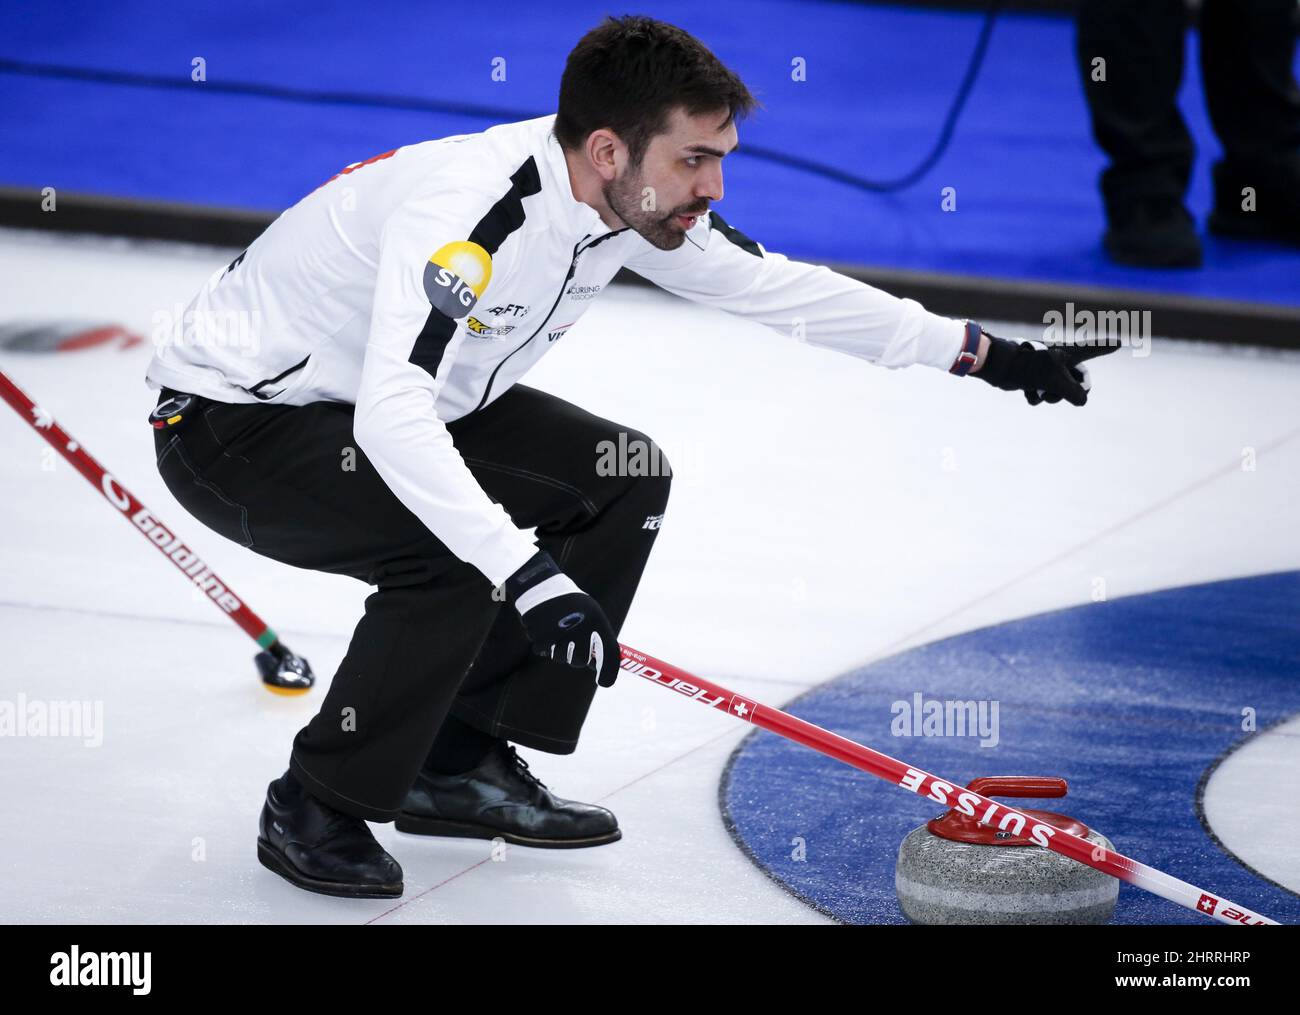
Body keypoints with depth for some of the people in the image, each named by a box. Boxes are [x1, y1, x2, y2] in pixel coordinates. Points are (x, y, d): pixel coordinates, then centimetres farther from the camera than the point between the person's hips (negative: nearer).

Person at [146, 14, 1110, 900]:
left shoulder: (634, 199, -7)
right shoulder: (468, 209, -34)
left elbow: (775, 283, 7)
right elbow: (392, 419, -44)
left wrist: (981, 351, 7)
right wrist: (527, 575, -50)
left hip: (395, 404, 9)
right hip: (233, 416, -9)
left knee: (621, 478, 3)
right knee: (460, 555, -30)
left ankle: (458, 764, 10)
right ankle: (316, 806, -9)